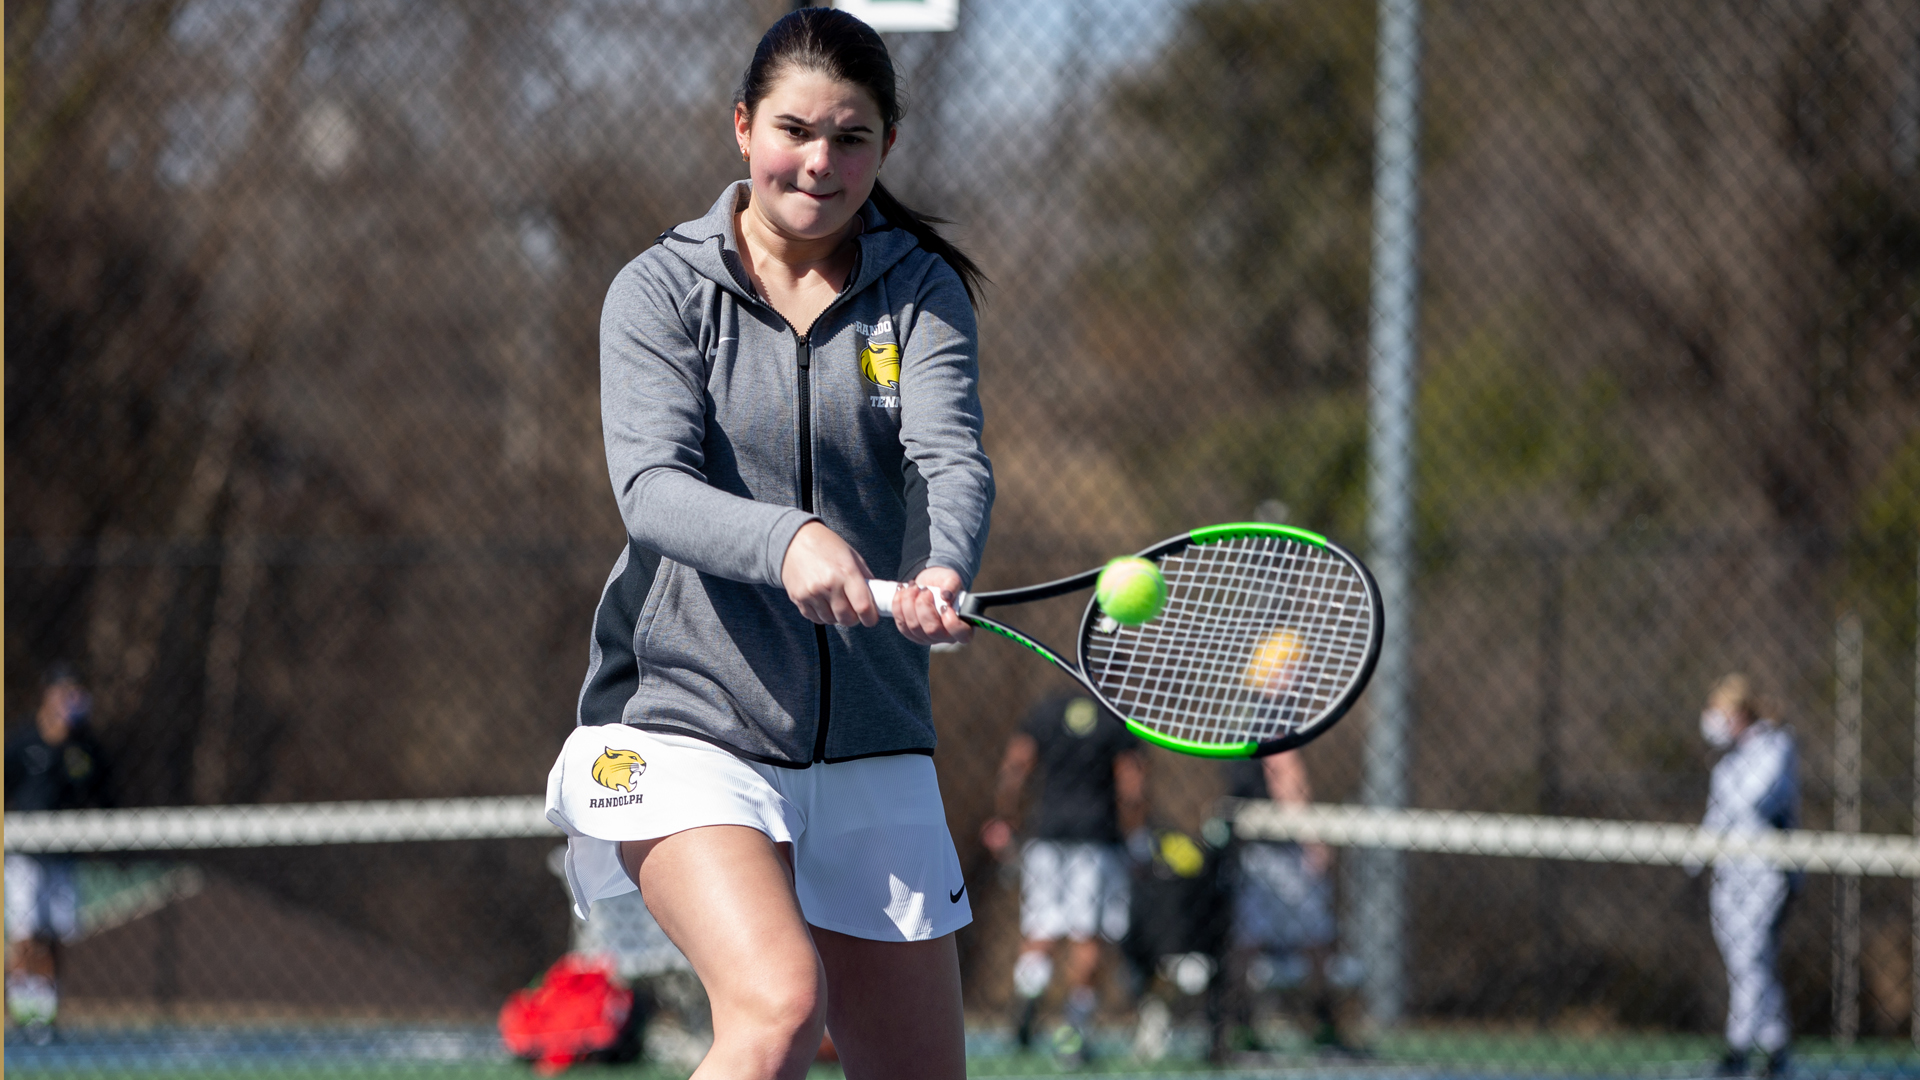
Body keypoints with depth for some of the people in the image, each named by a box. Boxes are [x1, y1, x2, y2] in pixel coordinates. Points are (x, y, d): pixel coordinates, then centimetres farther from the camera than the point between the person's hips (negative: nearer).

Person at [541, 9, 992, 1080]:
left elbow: (952, 459, -13)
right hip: (683, 721, -4)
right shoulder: (663, 290, -2)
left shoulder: (922, 292, 4)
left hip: (872, 747, 4)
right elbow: (652, 487, -17)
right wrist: (786, 542, -38)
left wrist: (944, 571, -37)